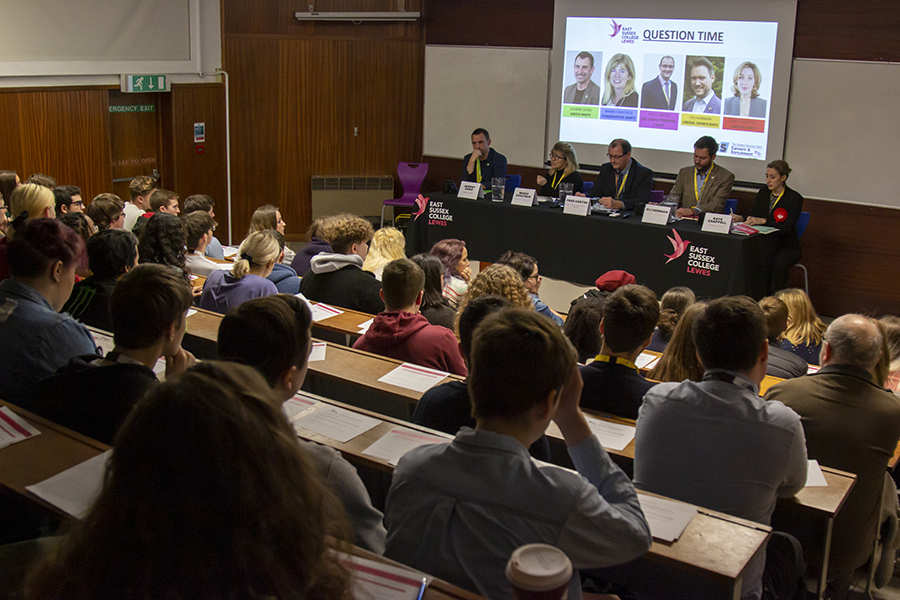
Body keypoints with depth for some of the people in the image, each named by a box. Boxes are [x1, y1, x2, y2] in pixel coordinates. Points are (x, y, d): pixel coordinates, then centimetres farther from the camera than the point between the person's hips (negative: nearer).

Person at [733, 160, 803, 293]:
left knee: (778, 263, -36)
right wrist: (741, 219, -15)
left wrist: (763, 221, -31)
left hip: (787, 247, -4)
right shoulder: (763, 193, 8)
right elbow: (753, 216, 7)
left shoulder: (795, 198, -9)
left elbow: (786, 228, -19)